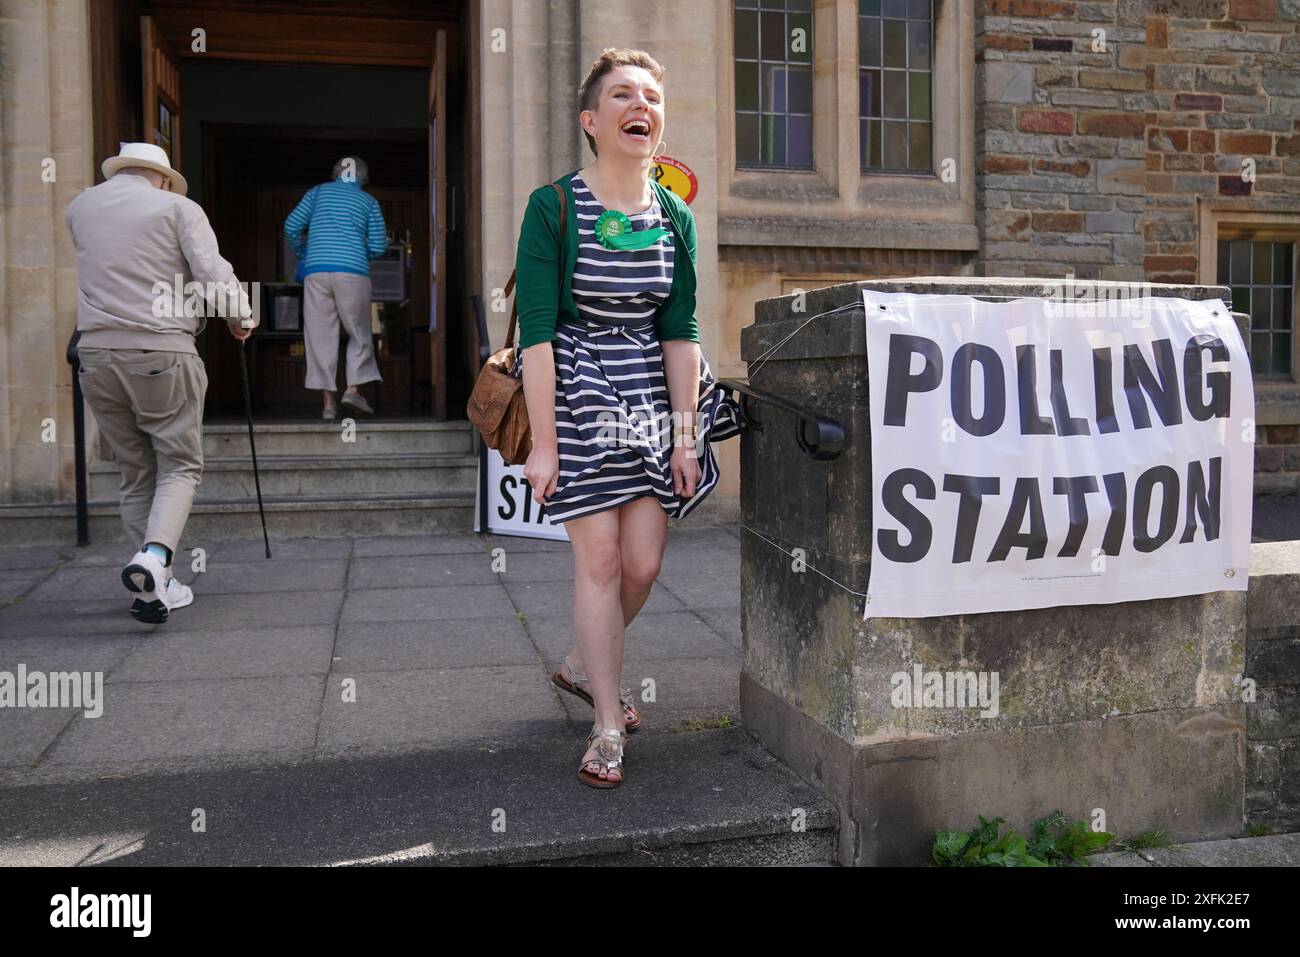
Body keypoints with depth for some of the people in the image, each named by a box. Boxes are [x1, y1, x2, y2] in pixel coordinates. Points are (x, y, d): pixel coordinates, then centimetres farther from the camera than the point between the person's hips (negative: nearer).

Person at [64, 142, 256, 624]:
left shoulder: (80, 207, 15)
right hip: (161, 353, -4)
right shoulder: (177, 207, 1)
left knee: (136, 474, 12)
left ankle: (154, 587, 12)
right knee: (179, 465, 6)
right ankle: (154, 555, -18)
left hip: (97, 355, 4)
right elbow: (214, 274, -9)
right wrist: (242, 317, 6)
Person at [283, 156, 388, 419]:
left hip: (316, 271, 2)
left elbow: (292, 226, 8)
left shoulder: (317, 192, 16)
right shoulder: (368, 201, 12)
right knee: (358, 333, 11)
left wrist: (301, 254, 25)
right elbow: (378, 246, 7)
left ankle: (328, 403, 1)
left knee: (321, 337, 3)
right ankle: (353, 388, -5)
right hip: (352, 272, -1)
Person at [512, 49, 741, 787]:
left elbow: (679, 332, 4)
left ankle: (584, 665, 34)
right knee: (600, 558, -5)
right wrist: (543, 443, -14)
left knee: (644, 562, 5)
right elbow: (536, 332, -12)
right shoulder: (553, 207, -9)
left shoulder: (676, 218, 5)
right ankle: (608, 726, 9)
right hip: (578, 394, -4)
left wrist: (686, 432, -1)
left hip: (652, 397, 5)